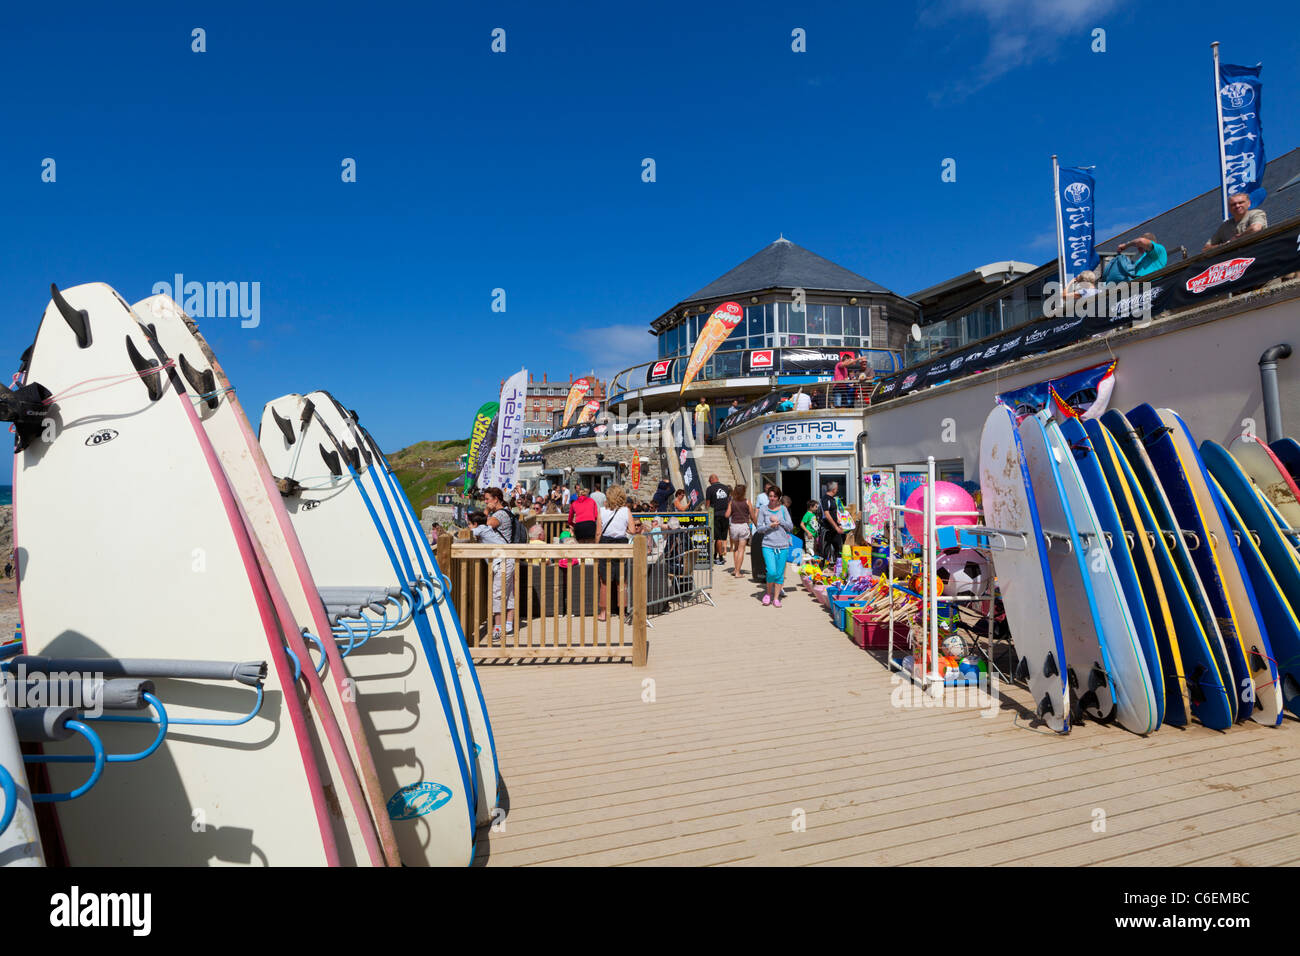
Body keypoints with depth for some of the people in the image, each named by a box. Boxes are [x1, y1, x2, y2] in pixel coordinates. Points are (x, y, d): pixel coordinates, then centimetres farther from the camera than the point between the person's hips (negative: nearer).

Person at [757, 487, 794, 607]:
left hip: (783, 545, 2)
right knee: (771, 572, -13)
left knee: (780, 573, 3)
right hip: (768, 544, -2)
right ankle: (768, 593, 13)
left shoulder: (783, 509, 7)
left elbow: (791, 526, 5)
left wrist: (778, 521, -7)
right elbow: (759, 527, 4)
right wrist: (770, 526, -13)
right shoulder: (763, 508, 4)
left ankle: (776, 598, 16)